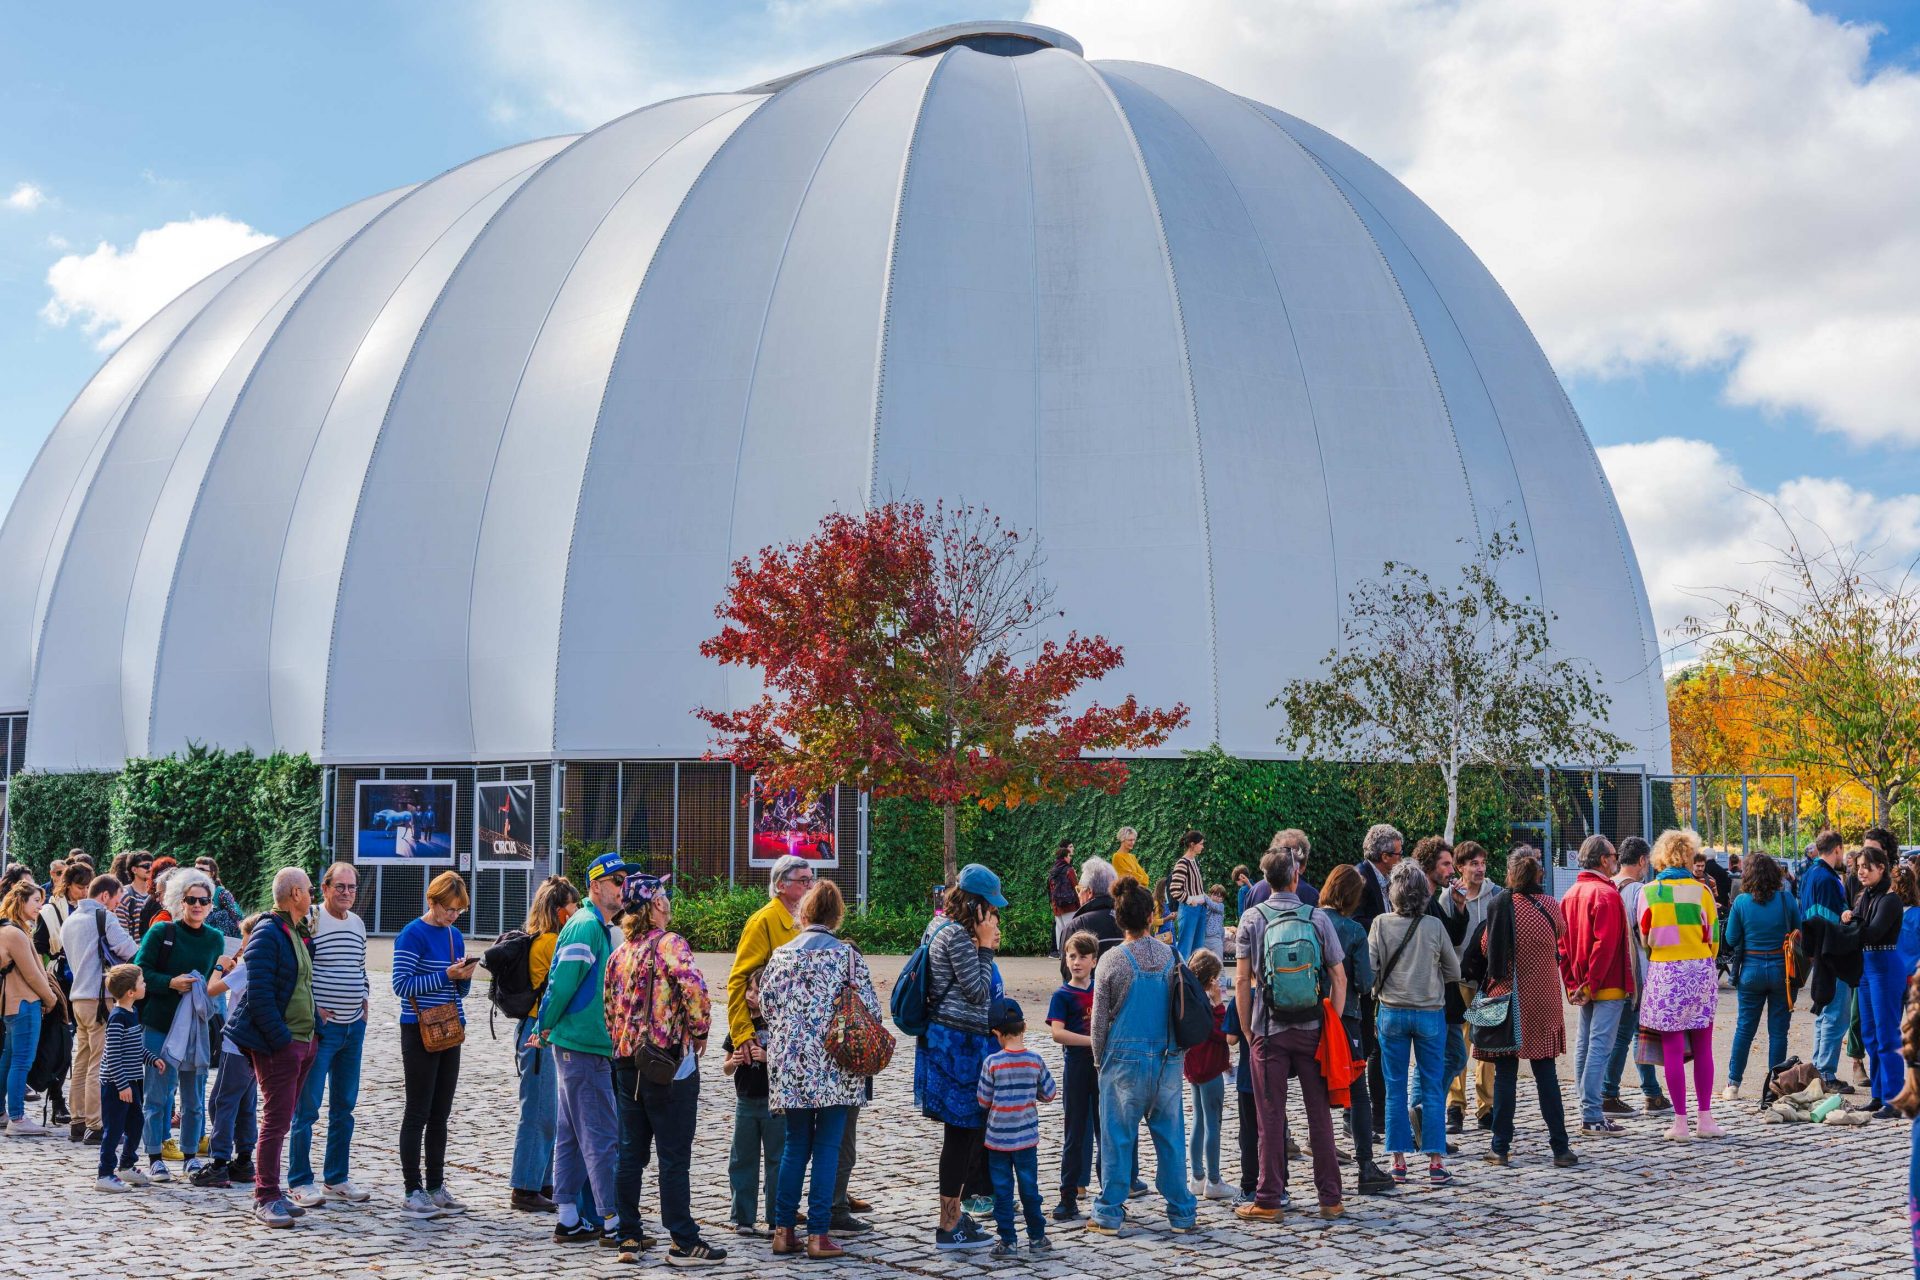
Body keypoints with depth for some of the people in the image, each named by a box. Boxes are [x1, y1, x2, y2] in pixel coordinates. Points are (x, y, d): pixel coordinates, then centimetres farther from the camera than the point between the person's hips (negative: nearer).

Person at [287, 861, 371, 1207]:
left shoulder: (358, 923, 12)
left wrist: (365, 1001, 11)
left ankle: (337, 1178, 20)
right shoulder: (310, 921, -10)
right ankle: (299, 1182, 5)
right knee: (307, 1105, -3)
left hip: (354, 1027, 7)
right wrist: (312, 1008, -13)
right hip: (320, 1025, -7)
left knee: (344, 1106, 12)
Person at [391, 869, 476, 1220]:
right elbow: (402, 985, -15)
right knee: (418, 1114, -2)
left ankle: (436, 1187, 17)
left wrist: (465, 977, -3)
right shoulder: (412, 934, -9)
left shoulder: (455, 936, 13)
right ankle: (412, 1193, 3)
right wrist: (445, 976, -20)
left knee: (440, 1115, 10)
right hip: (419, 1031, -7)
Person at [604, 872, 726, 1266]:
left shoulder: (620, 953, 11)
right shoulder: (669, 944, -11)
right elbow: (694, 989, -25)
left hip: (627, 1060, 7)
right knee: (674, 1156, -4)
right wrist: (700, 1031, -10)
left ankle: (628, 1236, 18)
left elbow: (610, 1008, 16)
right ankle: (684, 1243, 0)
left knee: (630, 1152, 13)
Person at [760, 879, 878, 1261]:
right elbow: (870, 1008, -5)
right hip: (833, 1067, -3)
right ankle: (818, 1234, 2)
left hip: (789, 1062, 4)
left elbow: (767, 1004, 8)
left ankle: (784, 1230, 13)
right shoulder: (846, 954, -5)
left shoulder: (781, 954, 4)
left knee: (796, 1144, 13)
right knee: (827, 1147, 2)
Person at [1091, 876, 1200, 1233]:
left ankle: (1109, 1214, 9)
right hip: (1167, 1057, 3)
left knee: (1117, 1137, 4)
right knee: (1170, 1135, 10)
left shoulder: (1111, 961, -9)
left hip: (1125, 1058, -3)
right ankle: (1181, 1212, 15)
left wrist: (1100, 1061, 11)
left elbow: (1100, 1020, -2)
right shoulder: (1170, 955, 1)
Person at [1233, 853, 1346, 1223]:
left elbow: (1242, 980, -3)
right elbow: (1339, 977, 0)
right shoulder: (1318, 918, 0)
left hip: (1269, 1030, -1)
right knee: (1320, 1115, 8)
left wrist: (1247, 1028, 5)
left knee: (1271, 1118, 3)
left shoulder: (1253, 919, -2)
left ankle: (1269, 1201, 6)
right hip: (1313, 1029, 1)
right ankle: (1330, 1199, 13)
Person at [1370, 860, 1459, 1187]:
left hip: (1392, 1012, 0)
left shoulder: (1381, 924, -7)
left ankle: (1398, 1162, 8)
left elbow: (1370, 967, -6)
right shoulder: (1435, 926, -5)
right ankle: (1435, 1162, 4)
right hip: (1430, 1011, 0)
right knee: (1433, 1089, 6)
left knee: (1395, 1089, 7)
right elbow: (1454, 971, 3)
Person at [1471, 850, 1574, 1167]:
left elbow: (1484, 949, 0)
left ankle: (1501, 1147, 6)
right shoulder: (1550, 906, -4)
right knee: (1546, 1073, 8)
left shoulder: (1500, 907, -10)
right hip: (1542, 1002, 2)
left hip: (1506, 998, -2)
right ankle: (1560, 1147, 7)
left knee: (1505, 1075, 4)